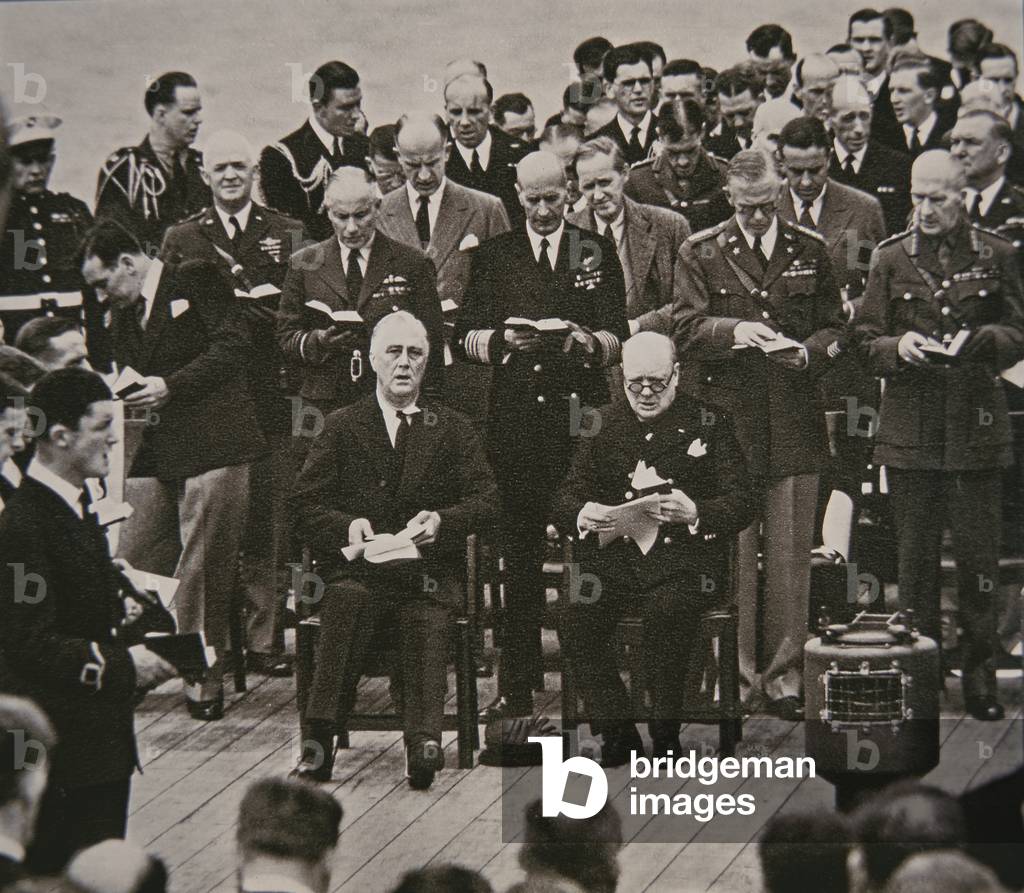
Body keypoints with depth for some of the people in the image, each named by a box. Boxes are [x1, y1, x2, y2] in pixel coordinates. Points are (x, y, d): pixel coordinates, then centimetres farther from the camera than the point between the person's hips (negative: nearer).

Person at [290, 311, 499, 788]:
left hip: (429, 568, 1)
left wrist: (442, 520, -14)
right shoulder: (341, 426, 15)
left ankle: (423, 743, -47)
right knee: (347, 602, -35)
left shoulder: (452, 429, 17)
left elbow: (487, 502, 7)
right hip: (359, 568, -1)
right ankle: (318, 741, -43)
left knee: (427, 616, -33)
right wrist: (346, 526, -14)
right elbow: (304, 504, 7)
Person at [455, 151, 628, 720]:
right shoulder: (494, 256, 13)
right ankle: (517, 684, 6)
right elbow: (465, 337, 7)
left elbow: (619, 337, 4)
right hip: (515, 417, 1)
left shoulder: (598, 253, 11)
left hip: (580, 415, -1)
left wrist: (591, 342, -18)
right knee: (520, 552, 1)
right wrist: (502, 340, -13)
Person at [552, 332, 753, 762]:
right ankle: (617, 733, -15)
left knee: (667, 611, -36)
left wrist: (694, 512, -21)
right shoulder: (603, 424, 17)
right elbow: (563, 499, 14)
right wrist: (582, 514, -12)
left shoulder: (710, 424, 8)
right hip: (614, 558, 3)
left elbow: (741, 503, 1)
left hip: (683, 559, -3)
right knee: (574, 618, -28)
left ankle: (665, 738, -19)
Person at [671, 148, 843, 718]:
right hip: (726, 418, -2)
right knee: (731, 554, -2)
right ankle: (734, 675, 5)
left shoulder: (811, 251, 11)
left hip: (795, 424, 2)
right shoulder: (700, 253, 5)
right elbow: (686, 327, -2)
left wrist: (809, 351, -9)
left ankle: (784, 676, 10)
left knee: (790, 556, 3)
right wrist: (733, 331, -19)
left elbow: (833, 327, 12)